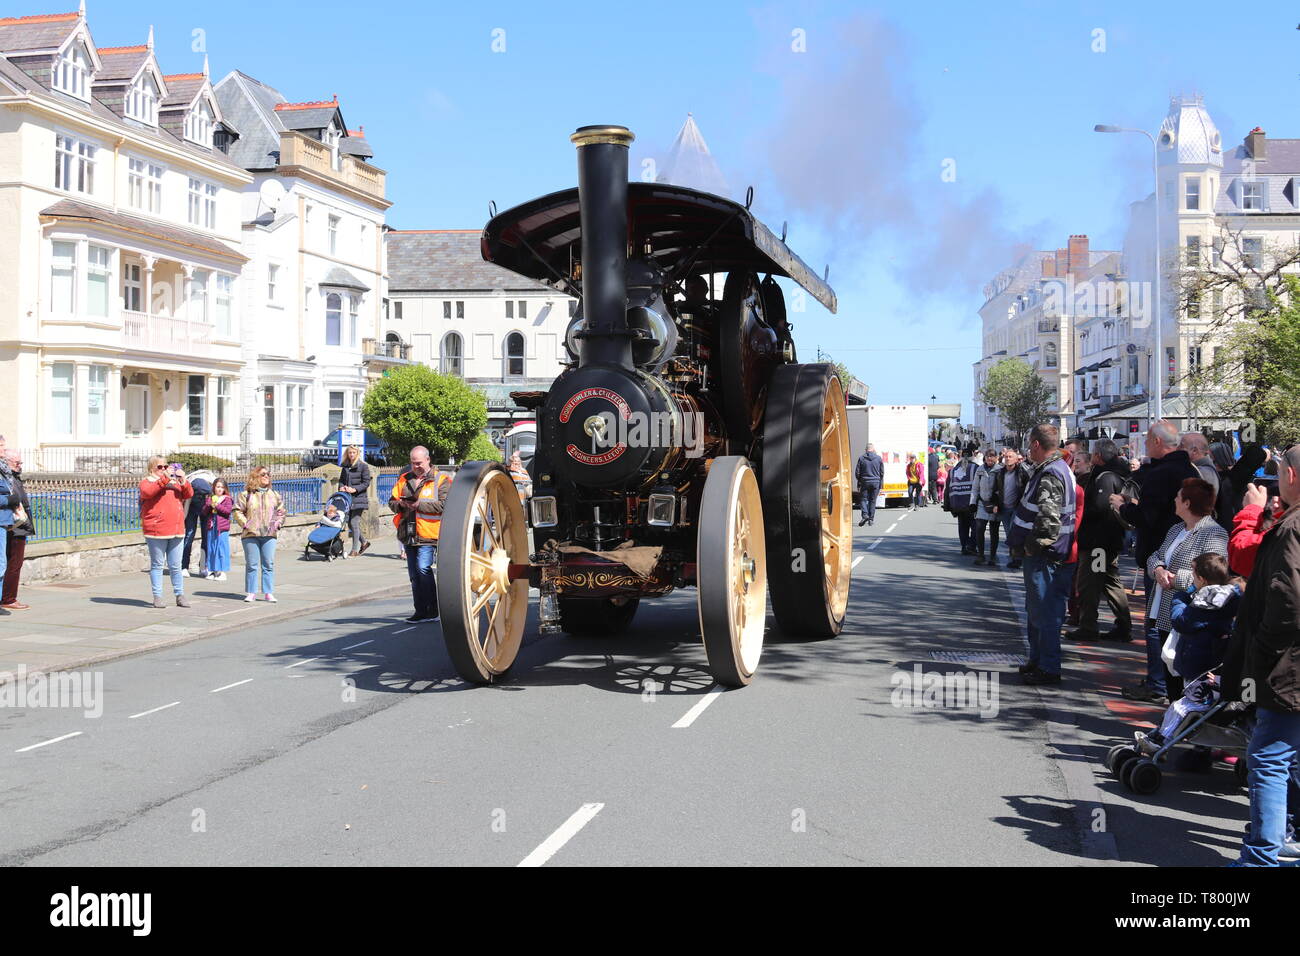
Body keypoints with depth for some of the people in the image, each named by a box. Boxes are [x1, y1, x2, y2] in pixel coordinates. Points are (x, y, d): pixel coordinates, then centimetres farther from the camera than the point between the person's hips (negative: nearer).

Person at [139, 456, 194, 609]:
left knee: (175, 566, 7)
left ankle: (180, 596, 11)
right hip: (156, 532, -4)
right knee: (157, 565, 1)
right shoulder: (146, 481, 5)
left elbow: (189, 494, 10)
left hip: (177, 531, 4)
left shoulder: (174, 481, 18)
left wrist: (183, 481, -8)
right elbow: (147, 492, -18)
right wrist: (164, 478, -20)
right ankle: (157, 597, 5)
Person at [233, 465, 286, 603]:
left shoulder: (274, 494, 12)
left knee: (269, 564, 1)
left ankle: (268, 593, 7)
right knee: (251, 565, 1)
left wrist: (277, 523, 3)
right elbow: (237, 511, 2)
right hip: (251, 534, -2)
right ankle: (251, 593, 8)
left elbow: (281, 511, 18)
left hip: (269, 534, 2)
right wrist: (245, 524, -8)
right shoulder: (246, 494, 3)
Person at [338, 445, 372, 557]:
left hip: (358, 498, -6)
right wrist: (341, 487, -2)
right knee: (350, 524, 10)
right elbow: (341, 480, 19)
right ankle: (364, 543, 29)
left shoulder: (363, 466, -4)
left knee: (354, 523, -9)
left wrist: (355, 489, -18)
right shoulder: (345, 466, 13)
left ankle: (355, 550, -2)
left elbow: (366, 483, -8)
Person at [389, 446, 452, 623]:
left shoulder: (440, 480, 0)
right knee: (414, 574, 9)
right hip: (408, 534, 6)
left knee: (423, 568, -17)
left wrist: (420, 505, -18)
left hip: (427, 535, -6)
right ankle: (421, 611, 17)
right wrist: (401, 504, -6)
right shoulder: (404, 479, 17)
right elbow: (392, 502, 17)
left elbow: (444, 504, -12)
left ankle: (433, 609, -8)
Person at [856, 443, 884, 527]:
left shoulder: (861, 458, -3)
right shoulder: (879, 458, 2)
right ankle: (871, 519, 9)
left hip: (864, 482, -1)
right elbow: (882, 473, 7)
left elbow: (857, 472, 0)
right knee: (872, 501, 9)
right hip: (876, 482, 2)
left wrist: (859, 482, 17)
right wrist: (880, 484, 18)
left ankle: (865, 515, -17)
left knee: (863, 499, 5)